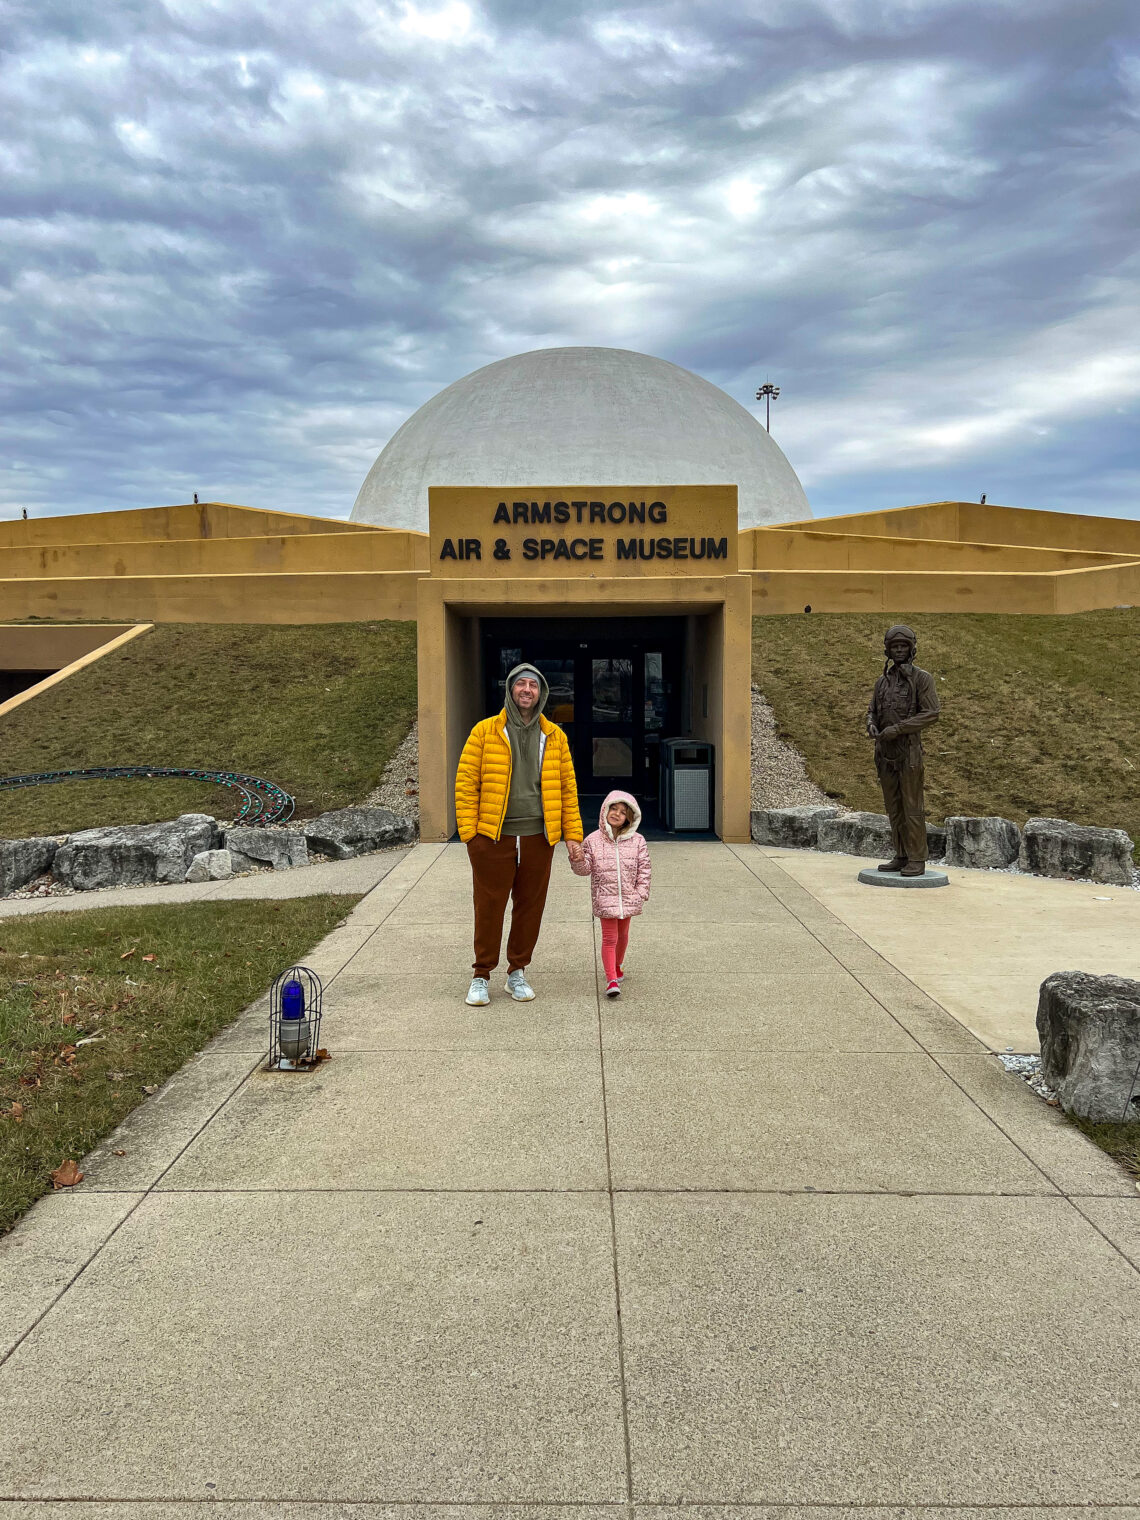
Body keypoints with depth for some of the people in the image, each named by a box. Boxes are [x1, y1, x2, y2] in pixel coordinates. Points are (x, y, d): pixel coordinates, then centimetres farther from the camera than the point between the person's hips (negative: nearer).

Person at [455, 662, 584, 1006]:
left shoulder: (555, 736, 8)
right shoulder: (485, 731, 0)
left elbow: (567, 787, 9)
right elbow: (466, 783, -1)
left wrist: (572, 834, 3)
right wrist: (468, 832, -8)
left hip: (537, 839, 3)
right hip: (492, 837, -3)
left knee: (530, 907, 10)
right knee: (489, 908, 3)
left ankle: (517, 972, 26)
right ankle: (481, 976, 17)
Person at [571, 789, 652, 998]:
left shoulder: (637, 841, -2)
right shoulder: (593, 841, -5)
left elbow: (644, 869, 2)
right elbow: (585, 869, -1)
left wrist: (641, 893, -3)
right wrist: (578, 860, -22)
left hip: (628, 898, 3)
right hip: (605, 898, -3)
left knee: (622, 935, 20)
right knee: (609, 938, -6)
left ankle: (617, 966, 43)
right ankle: (611, 979, -5)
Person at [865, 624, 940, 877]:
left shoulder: (922, 678, -5)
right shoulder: (882, 681, 13)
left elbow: (931, 714, -13)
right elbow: (872, 712, 17)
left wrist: (897, 729, -19)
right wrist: (872, 726, -8)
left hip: (909, 753, -6)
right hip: (885, 753, 6)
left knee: (912, 807, -5)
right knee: (894, 807, 9)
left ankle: (917, 861, 0)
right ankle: (901, 857, 16)